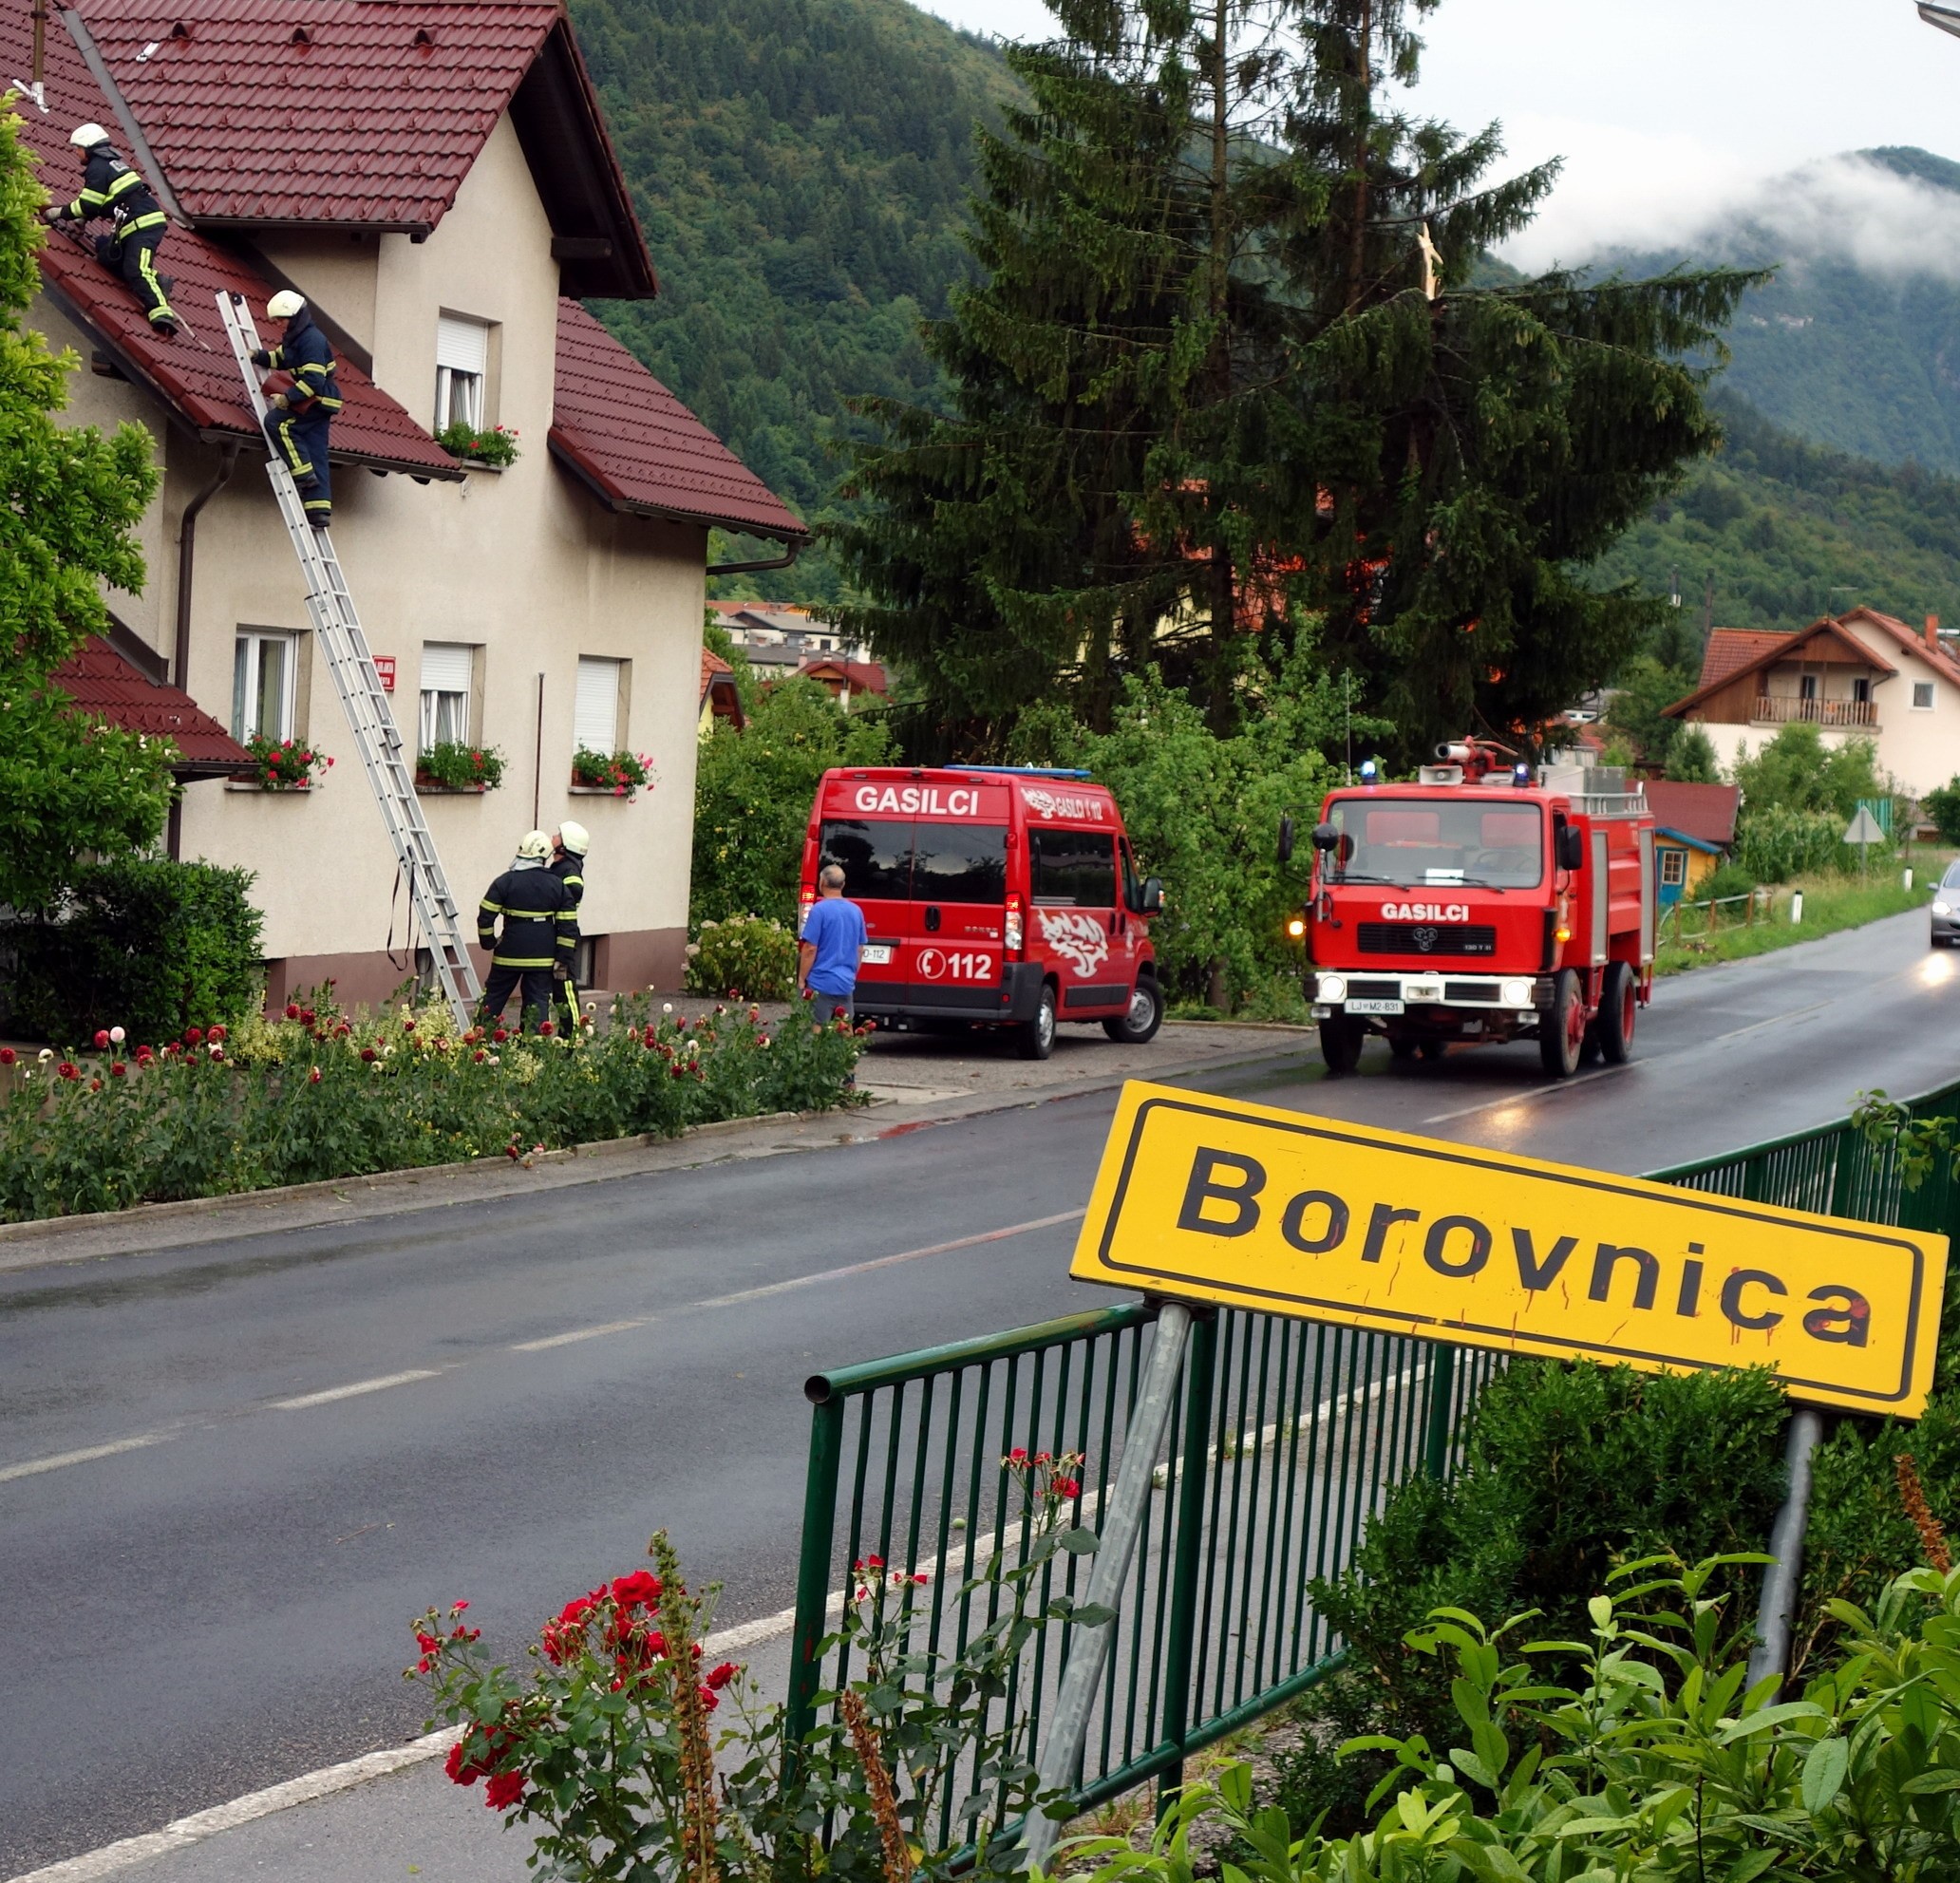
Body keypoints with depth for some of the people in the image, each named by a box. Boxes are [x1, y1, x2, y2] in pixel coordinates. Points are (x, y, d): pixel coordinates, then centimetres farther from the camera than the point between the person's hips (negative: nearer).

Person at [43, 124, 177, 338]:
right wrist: (81, 220, 26)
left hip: (142, 226, -10)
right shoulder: (111, 162, 25)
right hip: (148, 222, 10)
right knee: (106, 254, 15)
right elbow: (100, 202, 34)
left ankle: (162, 316, -42)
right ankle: (155, 281, 3)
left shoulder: (97, 168, -5)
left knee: (136, 271, -24)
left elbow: (87, 205, -6)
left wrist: (60, 213, 8)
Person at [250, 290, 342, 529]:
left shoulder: (312, 340, -17)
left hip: (318, 401, -10)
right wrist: (258, 356, 14)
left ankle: (304, 474, -17)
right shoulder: (296, 338, 15)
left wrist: (287, 398, -25)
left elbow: (313, 381, -25)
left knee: (276, 423, -17)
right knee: (316, 457, 4)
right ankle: (319, 510, 0)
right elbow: (280, 358, 32)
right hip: (315, 403, 10)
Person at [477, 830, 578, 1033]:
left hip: (509, 955, -1)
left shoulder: (505, 882, -5)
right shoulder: (558, 887, 0)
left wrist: (489, 942, 8)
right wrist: (562, 960, 3)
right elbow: (568, 927, -1)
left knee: (492, 1000, 12)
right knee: (538, 1002, 3)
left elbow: (485, 917, -7)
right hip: (543, 958, 1)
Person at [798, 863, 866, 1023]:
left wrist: (801, 979, -5)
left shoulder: (819, 909, -11)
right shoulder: (856, 911, 7)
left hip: (821, 983, -6)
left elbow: (810, 949, -12)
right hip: (846, 985, 6)